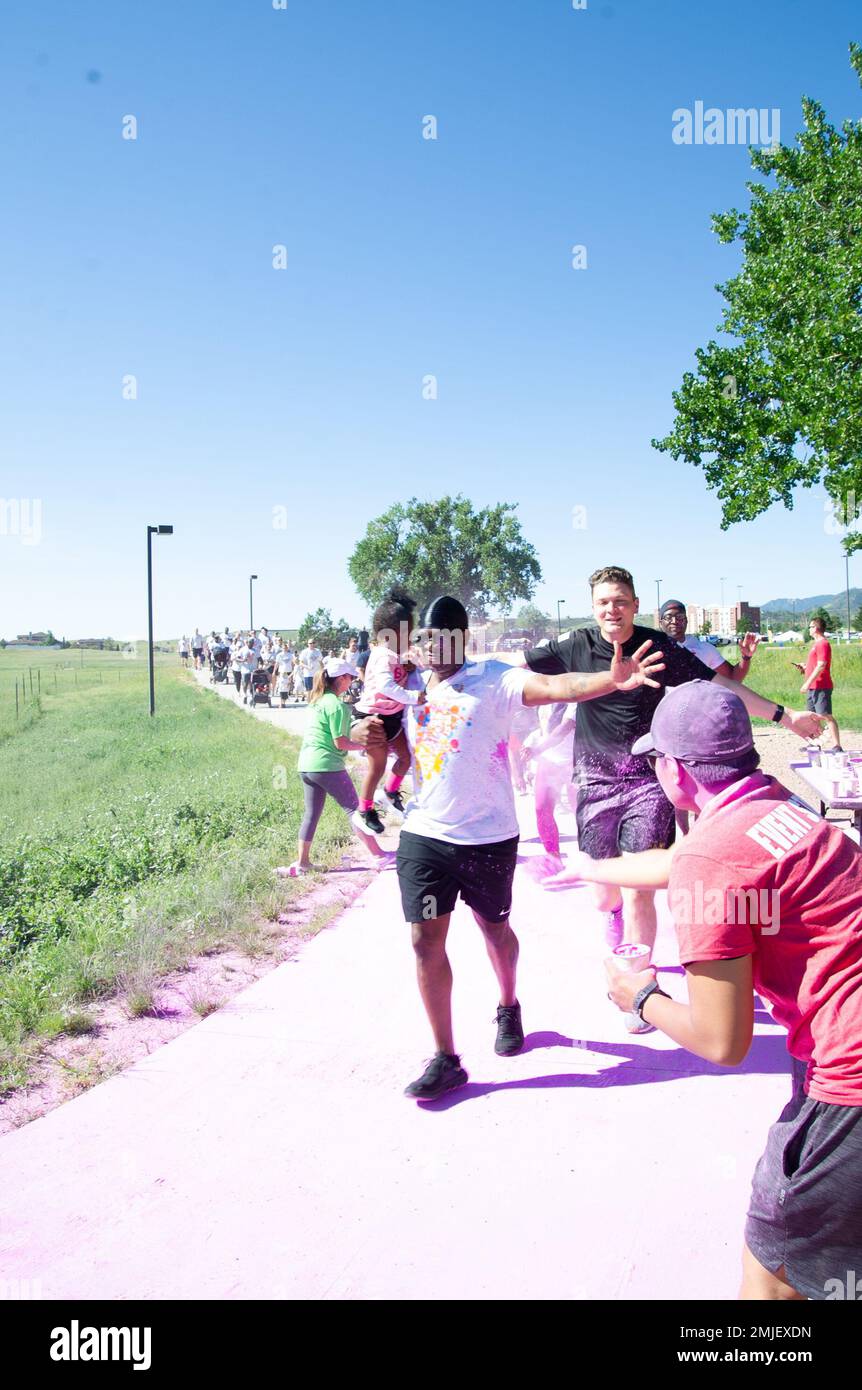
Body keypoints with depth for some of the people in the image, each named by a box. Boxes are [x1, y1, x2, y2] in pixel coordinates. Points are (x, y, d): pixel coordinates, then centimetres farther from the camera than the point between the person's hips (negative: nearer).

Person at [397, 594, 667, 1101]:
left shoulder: (492, 678, -11)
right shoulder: (410, 685, 5)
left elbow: (553, 686, -28)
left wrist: (611, 679, -47)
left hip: (488, 836, -3)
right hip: (423, 835, 3)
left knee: (495, 928, 17)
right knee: (426, 939, 1)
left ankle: (508, 1007, 48)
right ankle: (446, 1059, 13)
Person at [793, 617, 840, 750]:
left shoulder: (823, 644, -14)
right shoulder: (817, 644, 18)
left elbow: (821, 666, -21)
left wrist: (807, 683, -23)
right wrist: (804, 668, 12)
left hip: (821, 688, -11)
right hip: (812, 688, 11)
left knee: (826, 716, -13)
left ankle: (837, 746, -14)